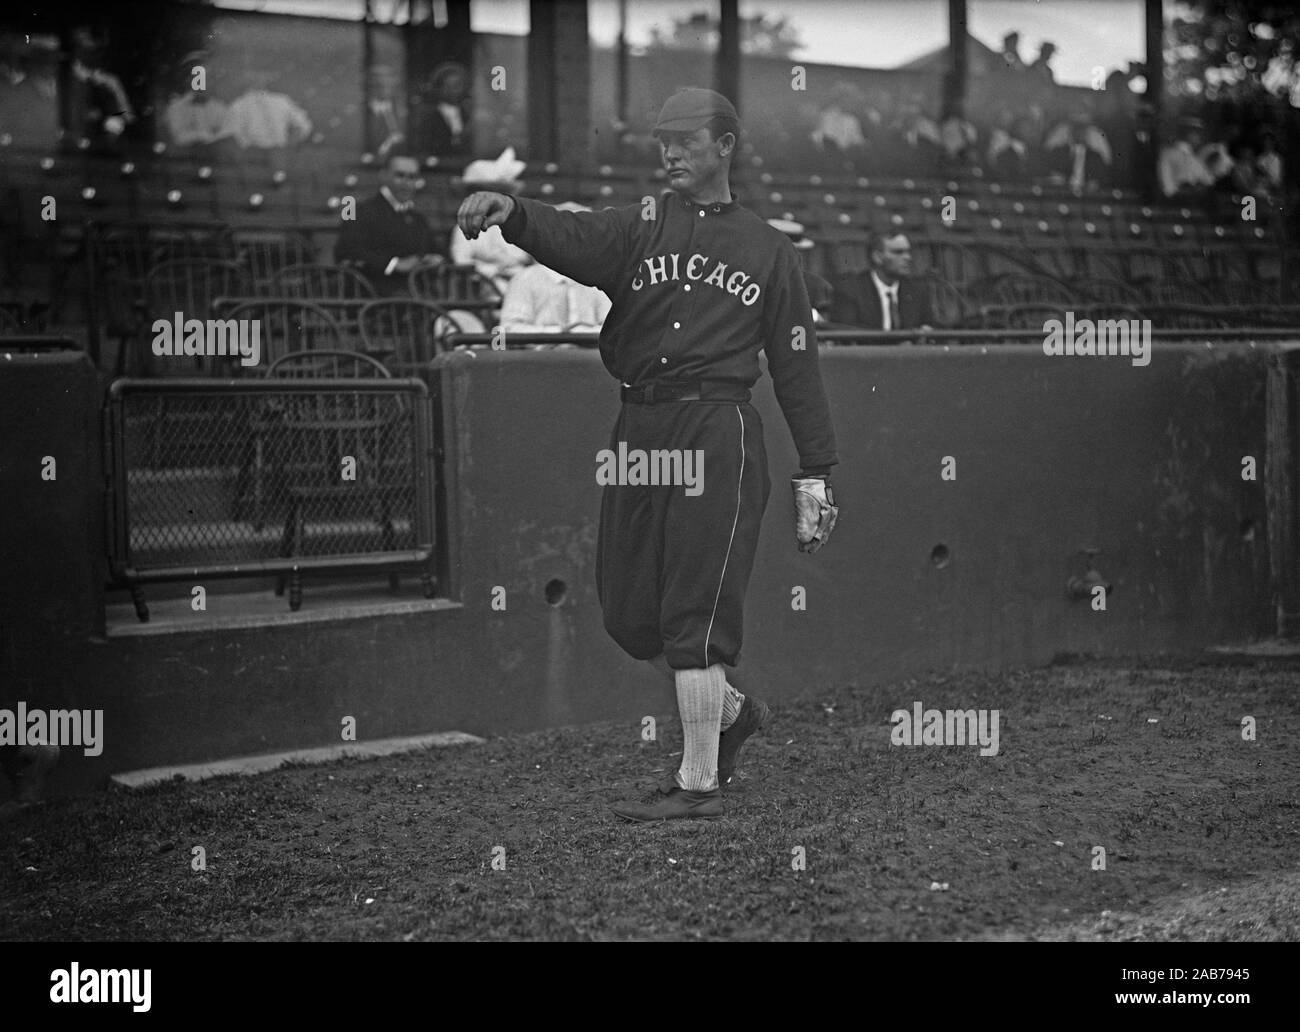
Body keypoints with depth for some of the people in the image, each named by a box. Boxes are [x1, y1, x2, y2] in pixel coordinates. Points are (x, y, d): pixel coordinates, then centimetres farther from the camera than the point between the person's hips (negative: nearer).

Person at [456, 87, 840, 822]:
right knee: (628, 613, 8)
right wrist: (513, 213, -32)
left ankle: (699, 784, 2)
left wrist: (816, 474, 4)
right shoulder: (642, 225, 12)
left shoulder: (768, 249, 9)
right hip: (638, 430, 4)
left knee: (695, 609, -7)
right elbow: (576, 239, -10)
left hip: (720, 436, -4)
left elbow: (797, 366, 9)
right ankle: (730, 711, 32)